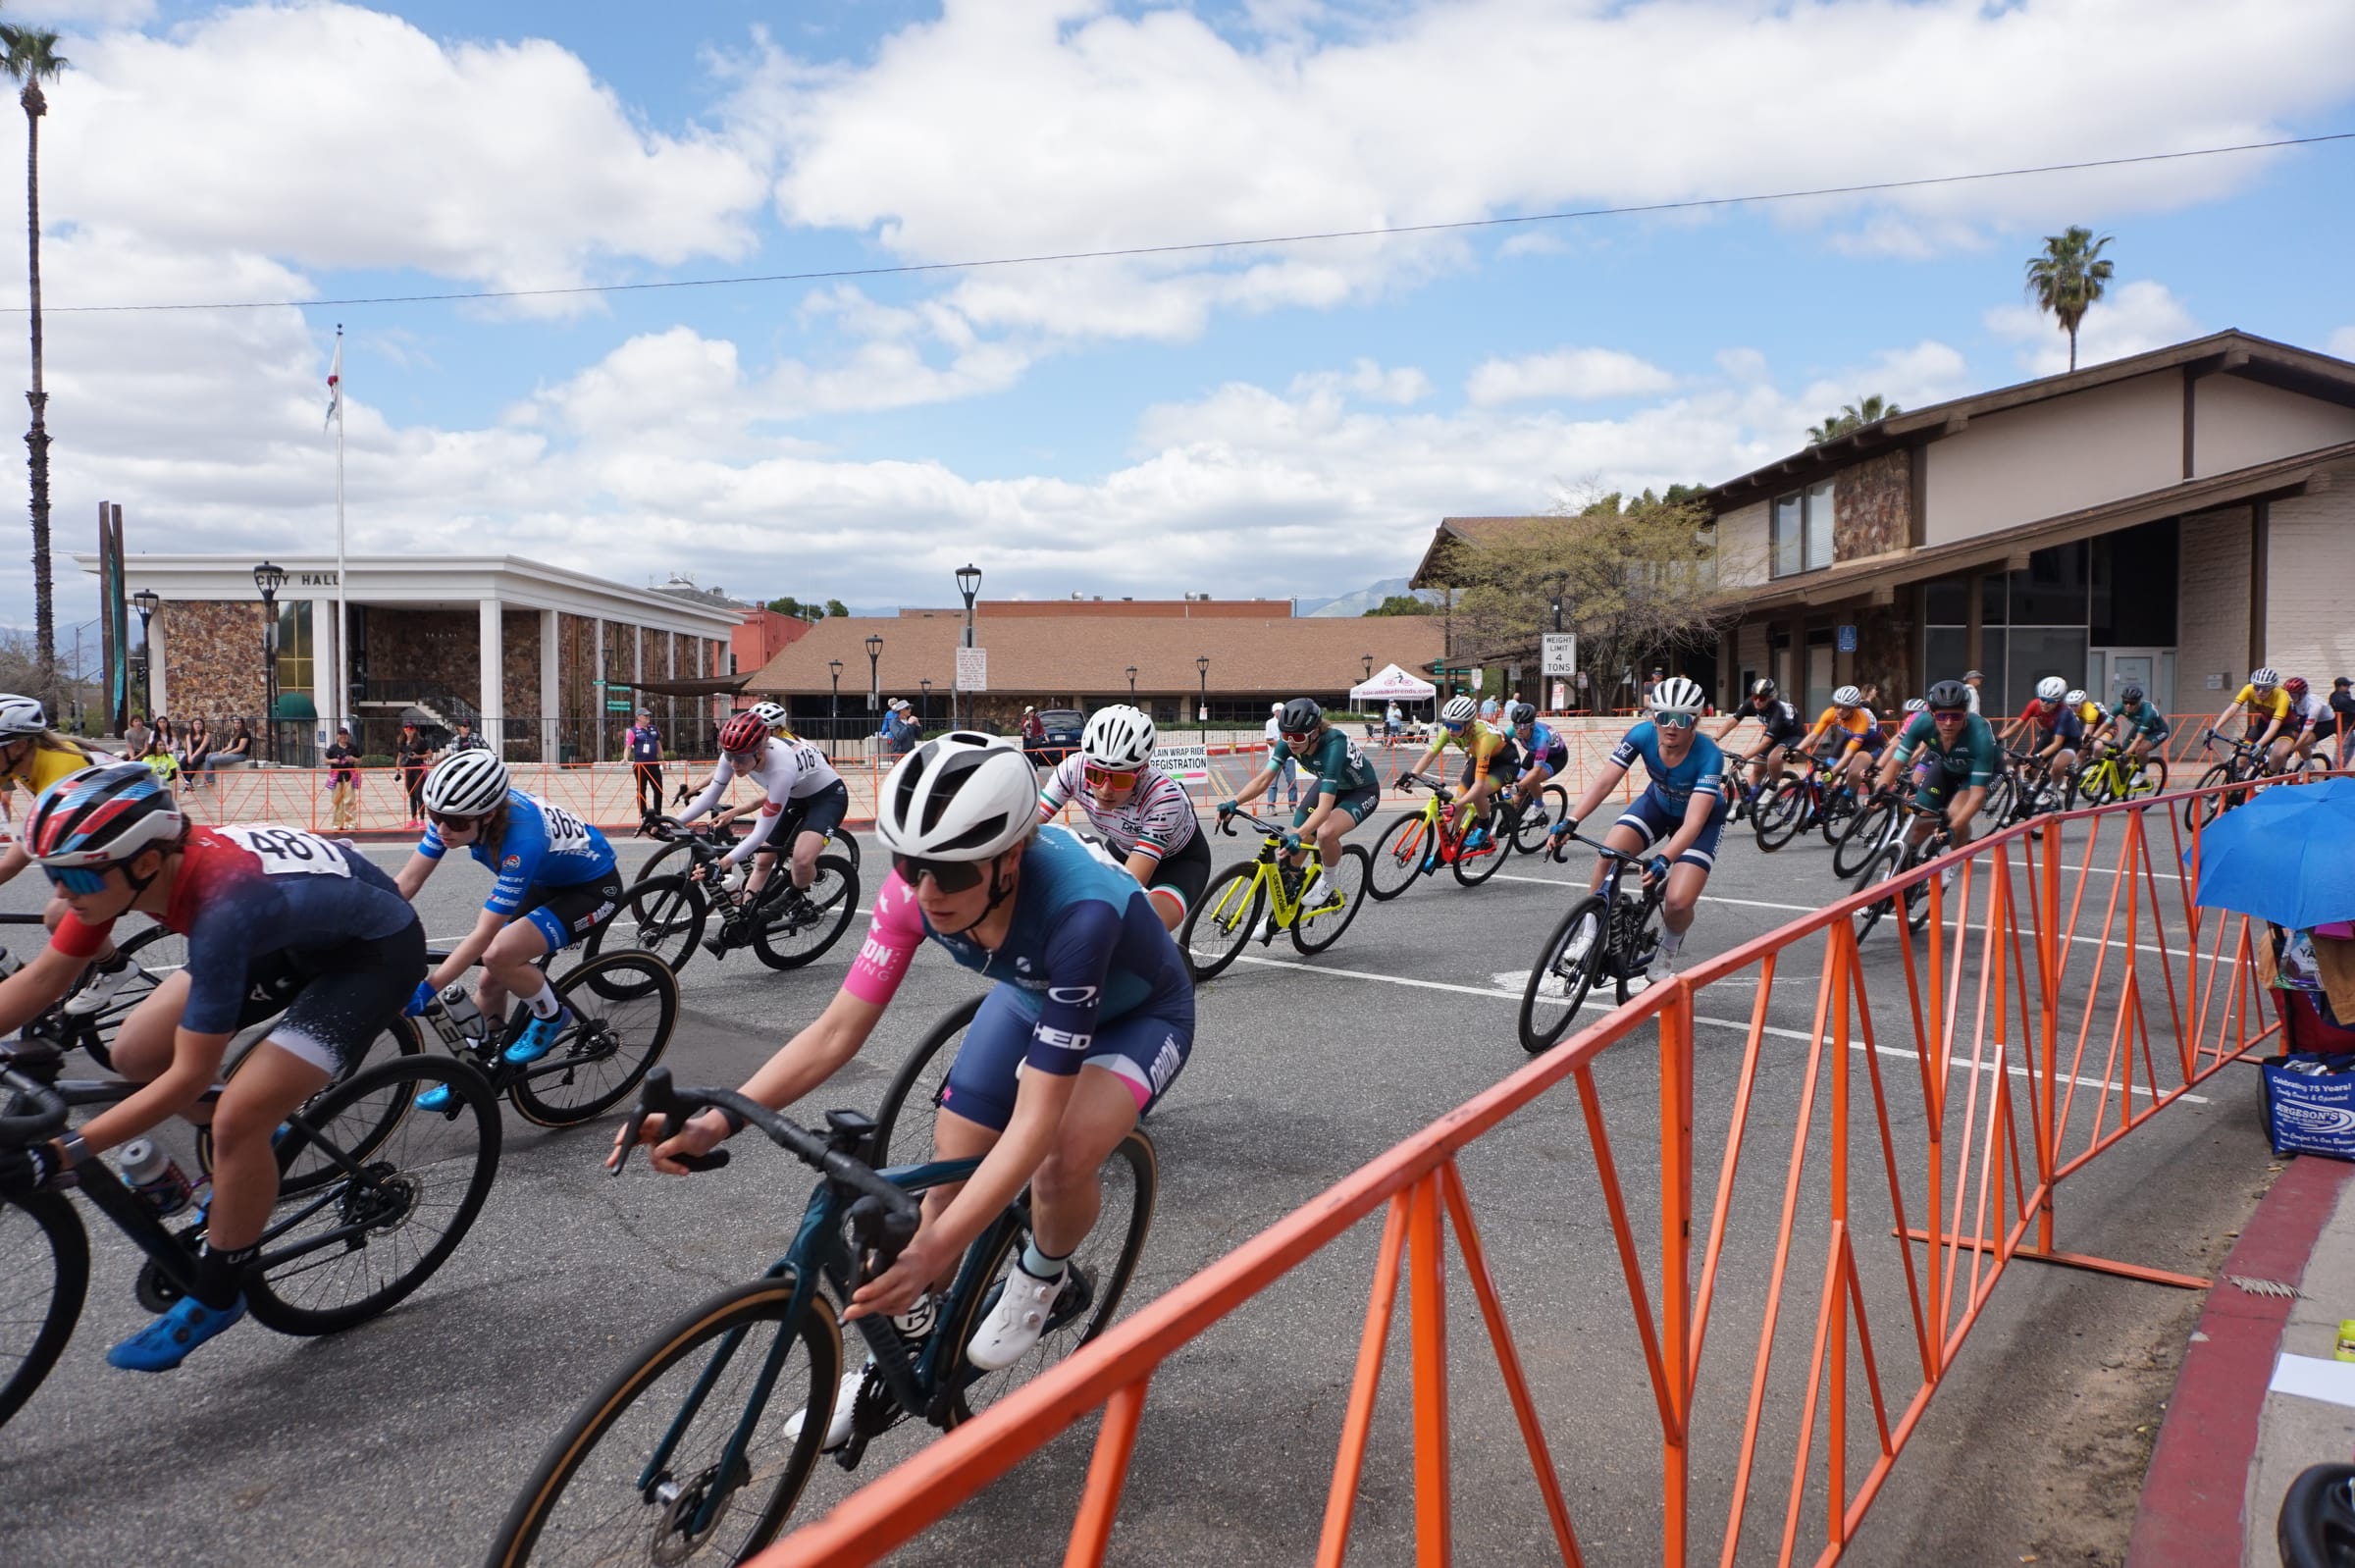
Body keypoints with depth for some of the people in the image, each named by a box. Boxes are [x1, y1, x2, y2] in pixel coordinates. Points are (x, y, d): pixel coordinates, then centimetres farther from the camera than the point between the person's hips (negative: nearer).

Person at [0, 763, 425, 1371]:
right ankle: (258, 1143, 24)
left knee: (237, 1119, -19)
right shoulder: (126, 865, -16)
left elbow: (191, 1076, -31)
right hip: (298, 933, 9)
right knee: (135, 1055, 1)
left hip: (376, 950, -8)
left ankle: (216, 1296, 4)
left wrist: (58, 1155, -30)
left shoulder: (221, 906, -38)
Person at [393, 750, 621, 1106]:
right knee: (491, 982, 4)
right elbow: (407, 881, -11)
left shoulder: (521, 839, -39)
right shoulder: (456, 813, -19)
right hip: (546, 881, 8)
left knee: (499, 955, -27)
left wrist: (426, 989, -37)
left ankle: (552, 1017, -1)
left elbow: (483, 934, -35)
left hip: (593, 889, -8)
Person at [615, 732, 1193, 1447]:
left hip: (1139, 1014, -5)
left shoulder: (1077, 909, -44)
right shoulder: (917, 885, -28)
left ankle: (1041, 1276, 6)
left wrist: (931, 1253, -50)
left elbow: (1034, 1119, -42)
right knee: (948, 1163, -2)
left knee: (1062, 1163, -29)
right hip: (1031, 995, 5)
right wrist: (716, 1121, -36)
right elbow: (838, 1029, -23)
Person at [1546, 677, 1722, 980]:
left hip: (1702, 818, -3)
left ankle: (1668, 949, 15)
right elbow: (1604, 781, -29)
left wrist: (1663, 859, -55)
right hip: (1658, 803, 3)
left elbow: (1694, 821, -41)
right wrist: (1569, 823, -42)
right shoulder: (1642, 735, -26)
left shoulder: (1708, 755, -35)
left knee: (1678, 903, -20)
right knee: (1607, 856, -23)